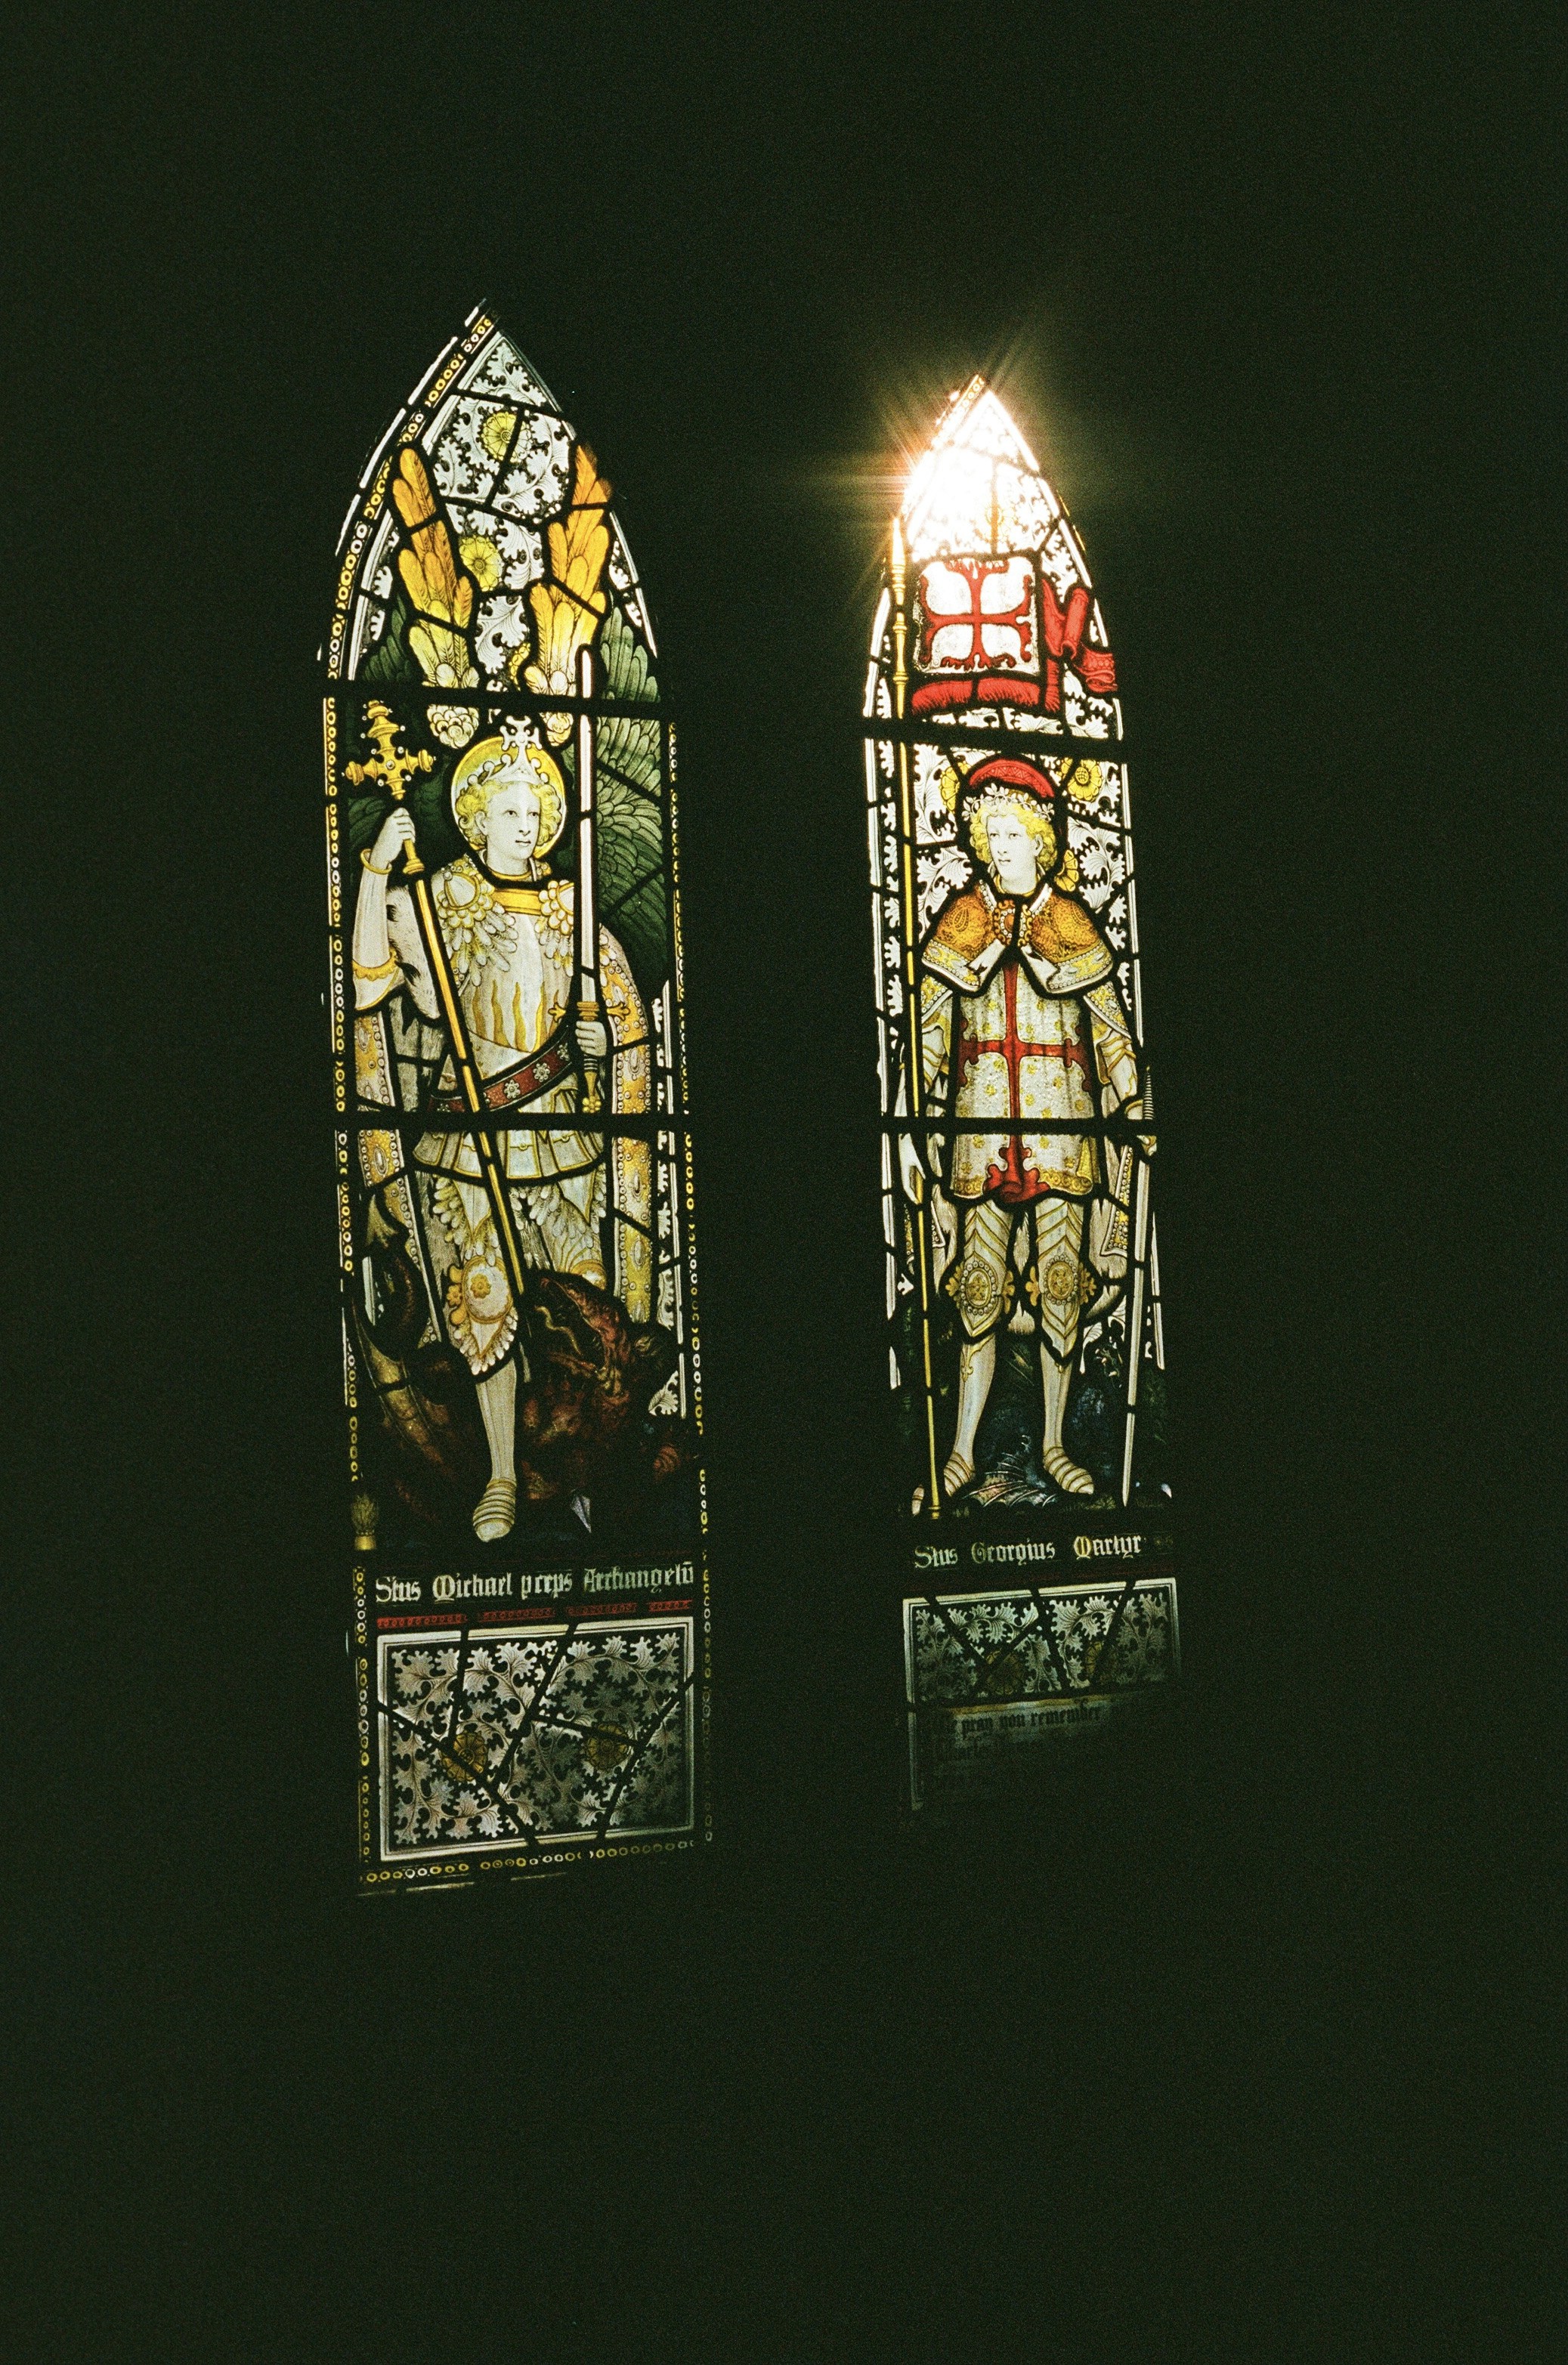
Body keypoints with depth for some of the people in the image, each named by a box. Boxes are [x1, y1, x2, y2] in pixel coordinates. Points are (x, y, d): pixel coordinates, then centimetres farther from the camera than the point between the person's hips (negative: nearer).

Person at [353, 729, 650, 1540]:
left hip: (560, 1131, 2)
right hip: (473, 1132, -2)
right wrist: (377, 872, -18)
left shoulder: (567, 909, 8)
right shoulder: (440, 901, 1)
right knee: (487, 1306, 3)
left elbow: (627, 1009, 16)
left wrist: (604, 1036, -7)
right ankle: (502, 1477, 15)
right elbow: (365, 987, -14)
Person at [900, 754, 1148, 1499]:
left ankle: (1053, 1444, 13)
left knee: (1060, 1288, 2)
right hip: (980, 1124, 0)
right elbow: (926, 1032, 8)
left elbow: (1112, 1032, 8)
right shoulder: (961, 923, 9)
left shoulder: (1071, 926, 8)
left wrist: (1132, 1111, -2)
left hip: (1060, 1123, 0)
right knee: (979, 1290, 0)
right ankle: (963, 1450, 6)